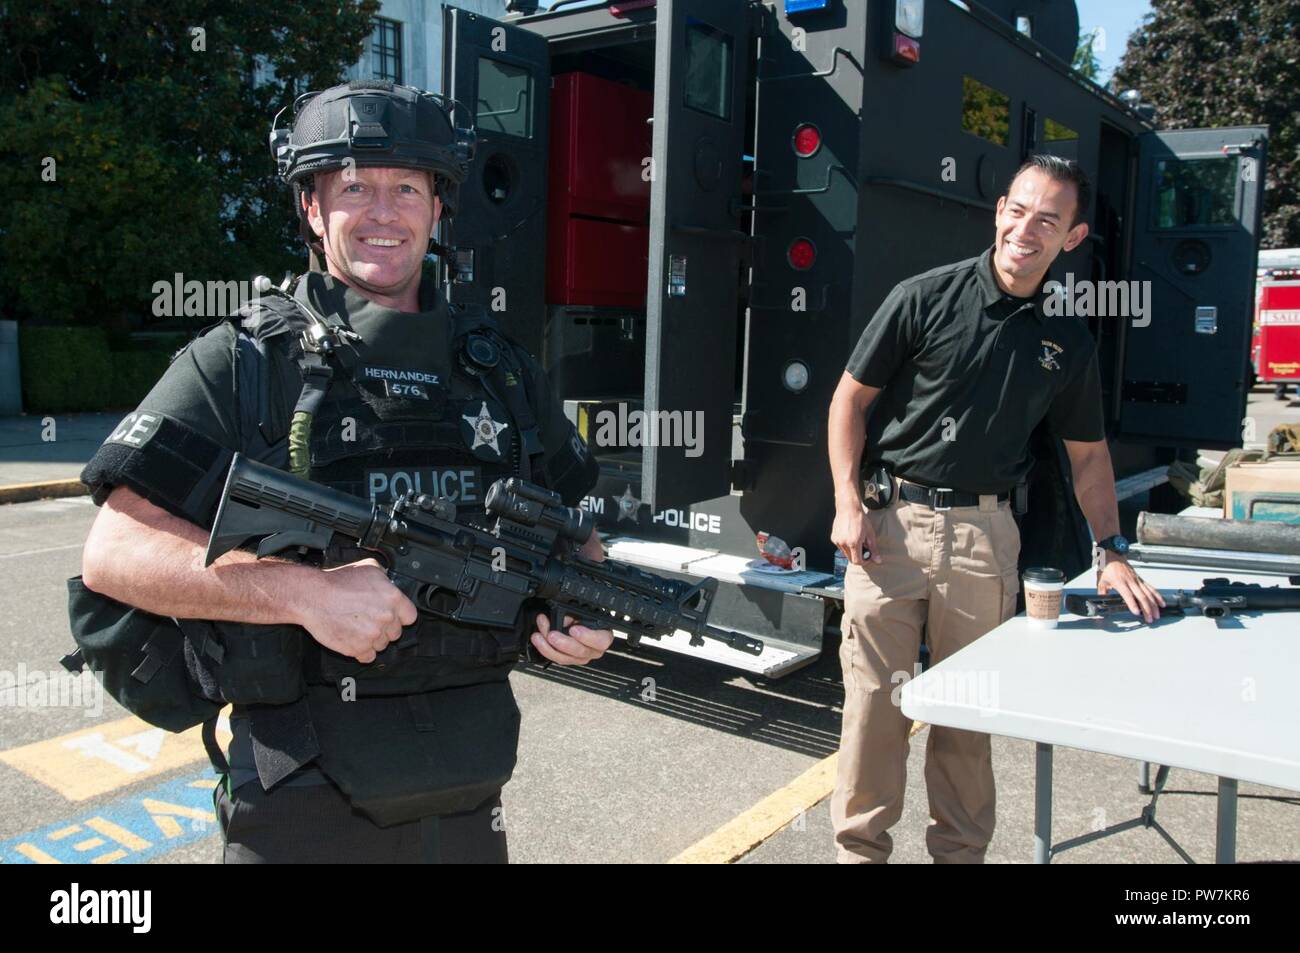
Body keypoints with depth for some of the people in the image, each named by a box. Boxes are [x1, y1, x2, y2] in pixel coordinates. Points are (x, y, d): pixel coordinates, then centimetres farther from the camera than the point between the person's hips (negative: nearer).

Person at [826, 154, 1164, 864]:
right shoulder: (925, 297, -3)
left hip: (985, 533, 3)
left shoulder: (1069, 343, 8)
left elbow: (1087, 453, 17)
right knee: (874, 698, 1)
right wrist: (848, 504, -9)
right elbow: (850, 398, -1)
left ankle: (960, 850, 29)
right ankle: (861, 846, 18)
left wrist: (1112, 552, 8)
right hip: (890, 520, -2)